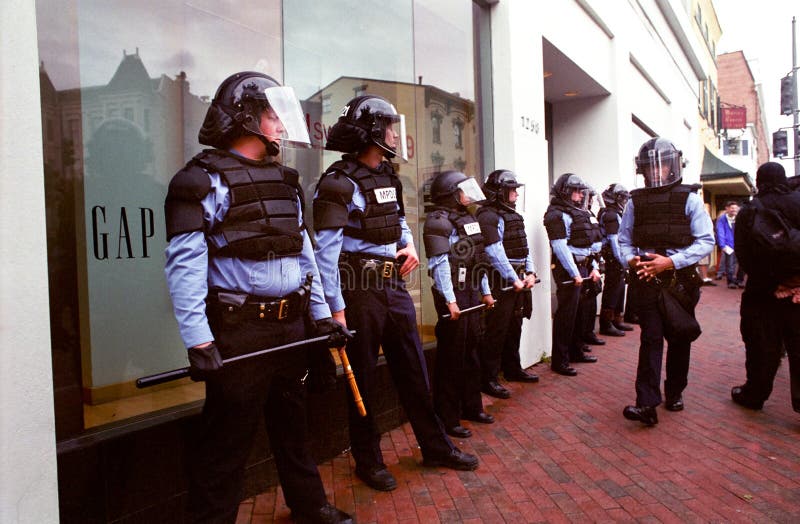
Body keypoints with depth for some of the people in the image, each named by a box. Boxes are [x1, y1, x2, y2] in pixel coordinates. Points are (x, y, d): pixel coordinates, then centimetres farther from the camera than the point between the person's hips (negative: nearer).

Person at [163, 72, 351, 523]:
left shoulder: (284, 179, 13)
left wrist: (322, 314, 12)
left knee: (293, 423, 22)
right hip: (239, 333, -7)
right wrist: (199, 341, -22)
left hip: (292, 327, 8)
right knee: (227, 439, 4)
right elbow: (184, 264, -16)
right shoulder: (206, 179, -9)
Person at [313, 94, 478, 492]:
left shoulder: (388, 178, 11)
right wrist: (336, 308, -19)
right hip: (360, 292, -7)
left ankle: (435, 447, 32)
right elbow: (326, 251, -18)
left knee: (413, 372, 16)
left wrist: (409, 245, 5)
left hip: (395, 288, 8)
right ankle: (368, 461, 27)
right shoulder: (340, 183, -13)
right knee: (363, 380, 8)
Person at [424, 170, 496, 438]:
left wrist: (485, 292, 18)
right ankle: (447, 419, 11)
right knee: (451, 357, -1)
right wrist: (450, 300, -22)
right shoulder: (439, 220, -11)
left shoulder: (467, 219, 16)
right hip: (453, 295, -9)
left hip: (471, 293, 9)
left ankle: (471, 407, 32)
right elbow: (440, 263, -18)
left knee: (471, 352, 17)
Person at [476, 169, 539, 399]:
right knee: (496, 331, -5)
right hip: (501, 281, -9)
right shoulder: (488, 216, -13)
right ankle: (488, 379, 3)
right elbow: (495, 253, -20)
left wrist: (530, 273, 4)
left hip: (519, 279, 9)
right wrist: (514, 280, -17)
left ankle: (512, 369, 33)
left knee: (514, 327, 18)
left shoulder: (513, 215, 17)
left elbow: (524, 247, 17)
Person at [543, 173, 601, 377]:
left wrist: (594, 267, 12)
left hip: (583, 268, 9)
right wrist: (574, 273, -20)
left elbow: (589, 244, 21)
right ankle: (559, 360, 2)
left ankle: (576, 351, 30)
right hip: (568, 270, -9)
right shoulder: (558, 214, -11)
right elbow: (560, 246, -18)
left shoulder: (579, 213, 19)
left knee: (579, 312, 15)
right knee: (566, 314, -5)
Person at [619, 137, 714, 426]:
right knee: (651, 339, -5)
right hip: (647, 281, 0)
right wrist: (631, 260, -9)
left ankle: (674, 392, 29)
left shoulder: (689, 199, -1)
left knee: (679, 340, 11)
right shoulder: (635, 201, 6)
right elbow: (624, 240, 12)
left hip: (681, 281, 0)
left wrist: (671, 262, -17)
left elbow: (706, 241, -6)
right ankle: (647, 404, -7)